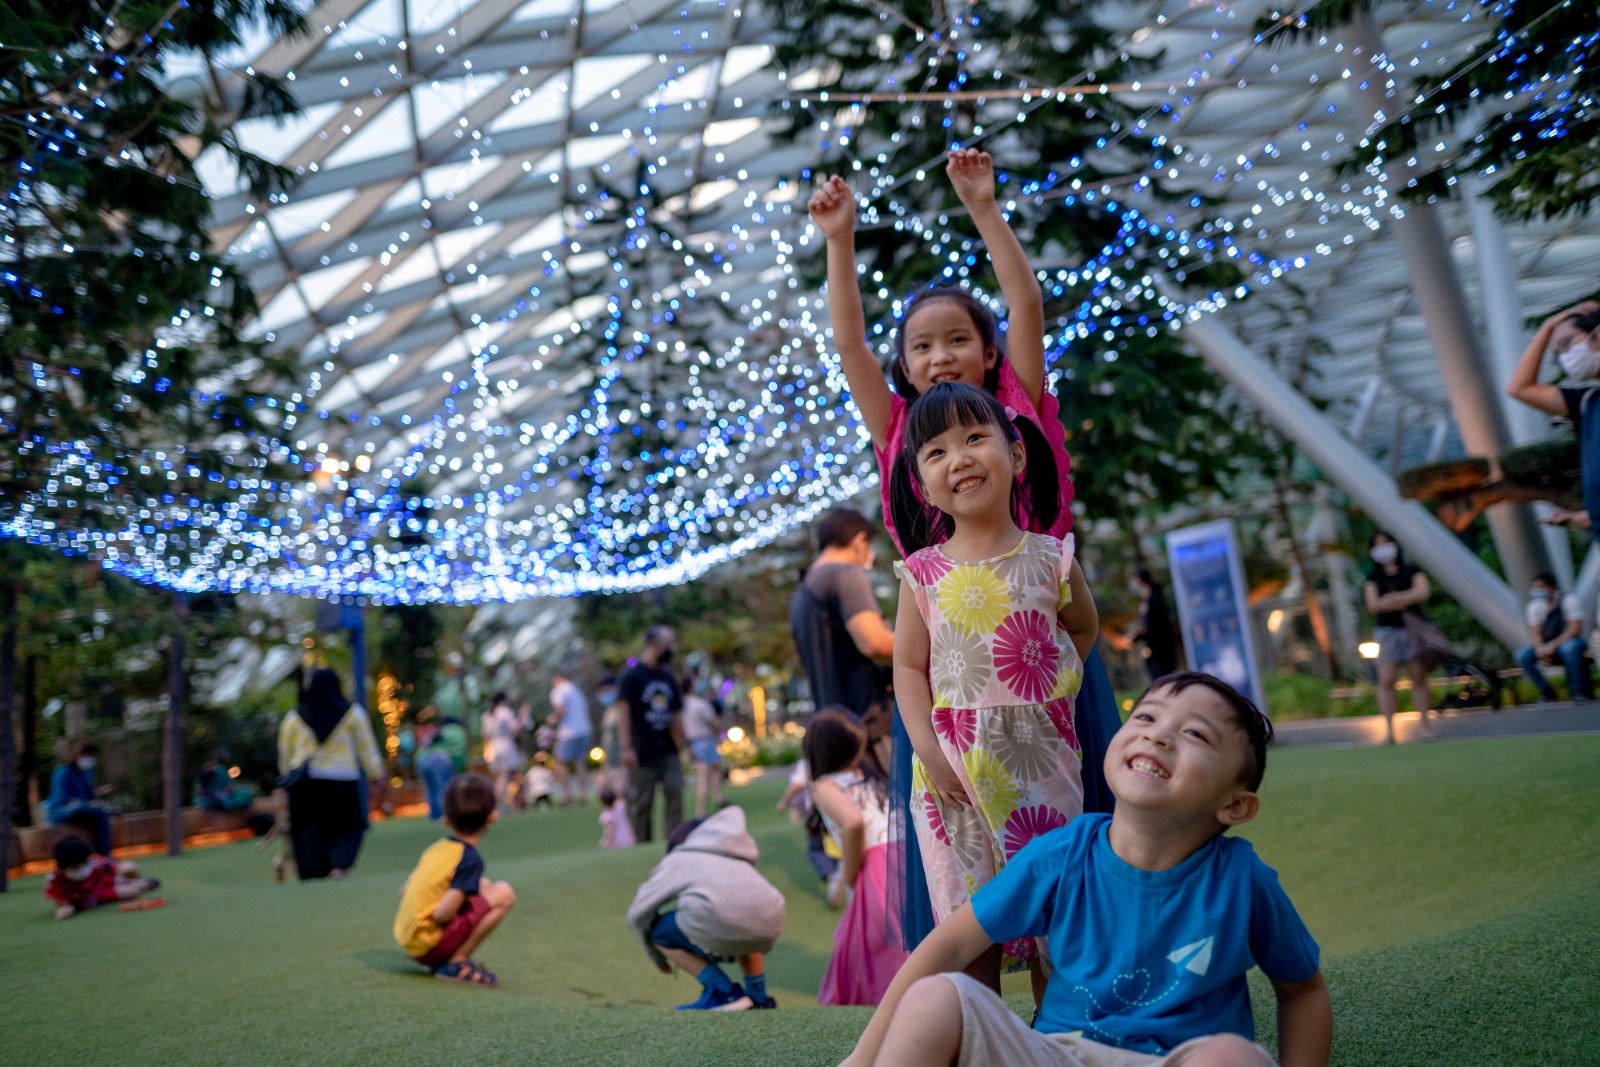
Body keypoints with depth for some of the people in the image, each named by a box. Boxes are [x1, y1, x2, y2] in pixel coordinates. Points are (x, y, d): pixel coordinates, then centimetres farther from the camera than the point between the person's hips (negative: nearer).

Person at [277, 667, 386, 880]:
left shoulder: (293, 718, 4)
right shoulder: (353, 713, 0)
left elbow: (284, 756, 10)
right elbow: (367, 748, 3)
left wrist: (288, 778, 22)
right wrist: (376, 777, 10)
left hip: (304, 784, 1)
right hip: (342, 781, -1)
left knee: (307, 831, 10)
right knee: (350, 824, 13)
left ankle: (312, 873, 5)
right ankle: (340, 864, -8)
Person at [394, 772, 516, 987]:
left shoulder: (436, 848, 8)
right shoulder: (470, 860, -15)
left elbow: (403, 890, 13)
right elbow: (442, 914, -22)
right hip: (429, 945, -8)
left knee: (484, 886, 18)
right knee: (504, 894, -11)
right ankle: (456, 963, -9)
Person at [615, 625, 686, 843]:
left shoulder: (668, 677, 12)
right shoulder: (632, 675, -6)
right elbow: (624, 712, -11)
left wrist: (680, 744, 10)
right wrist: (625, 748, -17)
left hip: (668, 752, 5)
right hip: (642, 754, -5)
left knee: (675, 793, -3)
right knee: (641, 803, 2)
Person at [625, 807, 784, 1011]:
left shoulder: (679, 859, 23)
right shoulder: (737, 859, 37)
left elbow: (638, 913, 21)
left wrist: (656, 955, 37)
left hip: (723, 922, -7)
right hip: (770, 924, 7)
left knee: (658, 931, 18)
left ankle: (725, 993, 7)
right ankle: (758, 995, 24)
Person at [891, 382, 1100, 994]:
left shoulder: (1051, 559, -1)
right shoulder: (923, 573, -1)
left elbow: (1083, 627, 17)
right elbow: (909, 666, 0)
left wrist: (1050, 683, 6)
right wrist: (928, 750, -10)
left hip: (1039, 759, 0)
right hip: (953, 764, 0)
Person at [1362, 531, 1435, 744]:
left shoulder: (1412, 572, 9)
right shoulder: (1373, 578, 10)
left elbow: (1423, 592, -8)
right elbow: (1373, 604, -4)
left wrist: (1394, 597, -9)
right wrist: (1406, 601, -6)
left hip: (1413, 629, 0)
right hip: (1388, 631, 0)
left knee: (1419, 677, -3)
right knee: (1386, 681, -10)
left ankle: (1425, 725, 4)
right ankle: (1389, 730, -9)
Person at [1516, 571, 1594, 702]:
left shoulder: (1568, 600, -12)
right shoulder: (1534, 606, 1)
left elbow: (1575, 629, -17)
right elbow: (1536, 633, 1)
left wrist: (1552, 645, -27)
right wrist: (1540, 647, -23)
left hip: (1569, 641, -4)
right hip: (1547, 646, 4)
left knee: (1569, 648, -40)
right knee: (1522, 655, -22)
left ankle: (1579, 691, -21)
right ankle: (1547, 692, -6)